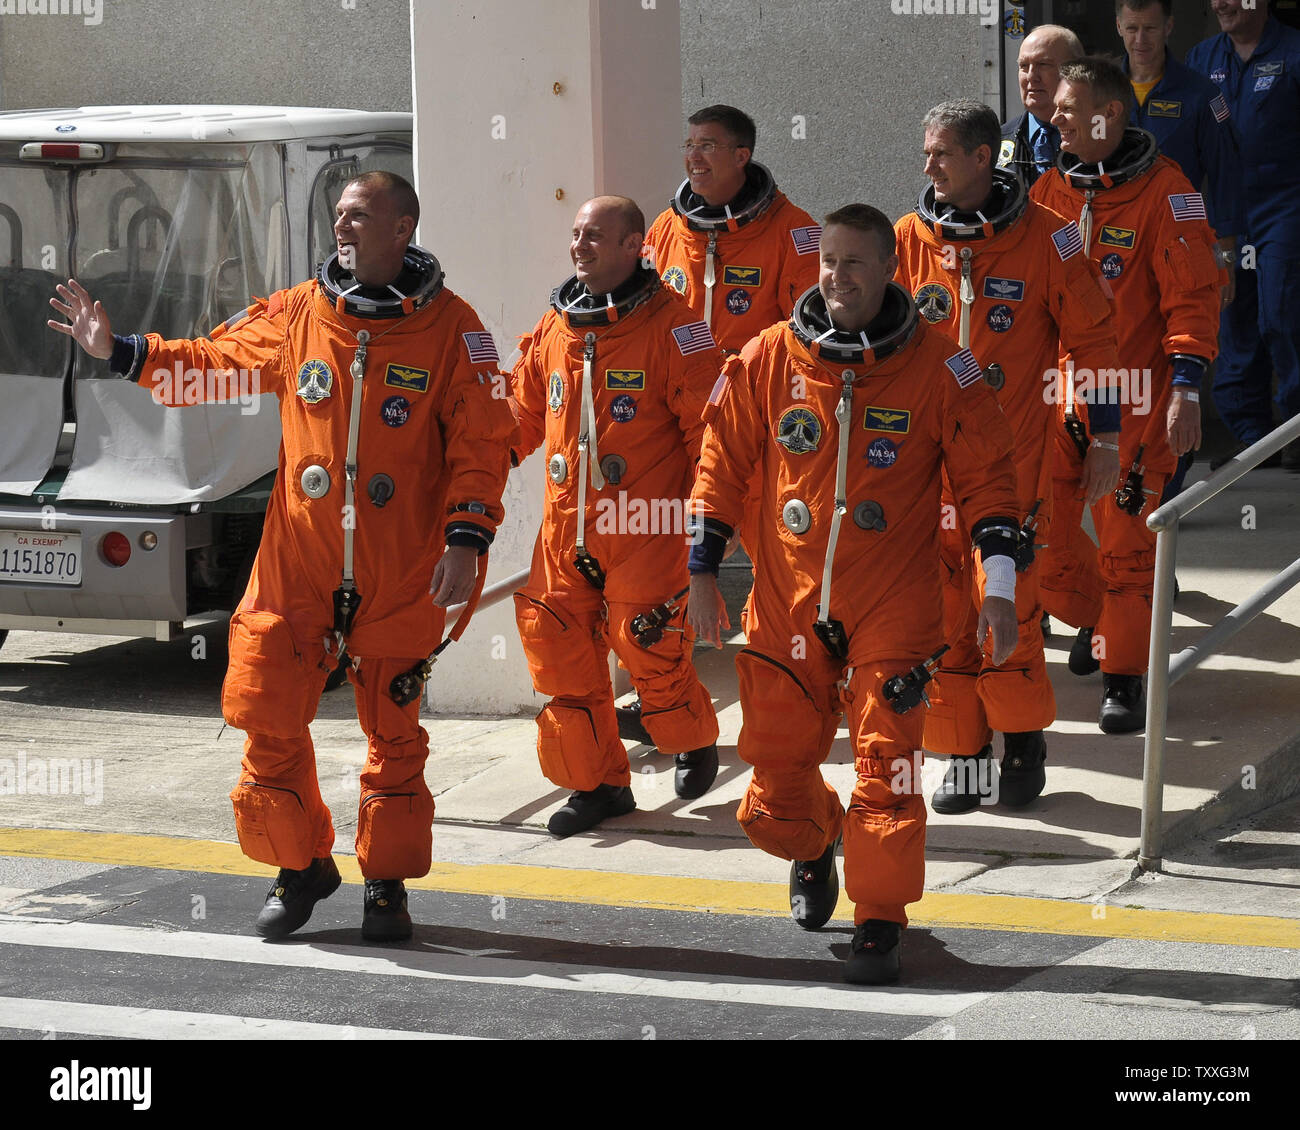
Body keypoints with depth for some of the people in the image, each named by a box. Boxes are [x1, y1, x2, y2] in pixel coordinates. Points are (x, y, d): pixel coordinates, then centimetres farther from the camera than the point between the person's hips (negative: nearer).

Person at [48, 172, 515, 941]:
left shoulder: (450, 328, -2)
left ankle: (387, 883, 18)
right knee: (271, 718, 2)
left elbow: (482, 441, -3)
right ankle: (302, 866, 20)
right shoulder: (296, 315, 5)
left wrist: (466, 538, -11)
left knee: (394, 730, 4)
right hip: (299, 562, 3)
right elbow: (214, 365, 13)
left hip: (400, 573, -2)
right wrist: (118, 351, 4)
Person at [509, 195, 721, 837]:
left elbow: (707, 422, -7)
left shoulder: (670, 324, -7)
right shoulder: (553, 329, 11)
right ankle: (595, 783, 15)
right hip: (567, 524, 6)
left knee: (647, 642, -7)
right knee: (561, 649, 2)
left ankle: (694, 742, 23)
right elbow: (523, 418, 20)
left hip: (646, 526, -6)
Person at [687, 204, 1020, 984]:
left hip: (894, 605, -2)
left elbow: (986, 473, 0)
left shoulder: (938, 366, -4)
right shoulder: (770, 360, 1)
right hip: (788, 599, 2)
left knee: (886, 762, -8)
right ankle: (813, 847, 41)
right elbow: (725, 465, 9)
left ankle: (881, 922, 4)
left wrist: (1000, 587, -6)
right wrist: (705, 572, 5)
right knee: (776, 760, 7)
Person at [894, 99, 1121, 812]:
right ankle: (964, 753, 13)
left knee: (1005, 601, -9)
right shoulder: (909, 240, 4)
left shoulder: (1043, 237, -4)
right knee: (943, 606, 3)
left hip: (1016, 456, -3)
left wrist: (1105, 439, 3)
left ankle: (1024, 741, 9)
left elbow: (1092, 339, 3)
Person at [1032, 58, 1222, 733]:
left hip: (1133, 396, -5)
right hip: (1054, 393, 5)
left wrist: (1186, 389, -15)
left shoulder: (1162, 190, -7)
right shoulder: (1049, 193, 9)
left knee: (1125, 539, -5)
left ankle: (1122, 675, 5)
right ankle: (1098, 618, 33)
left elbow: (1193, 295, -9)